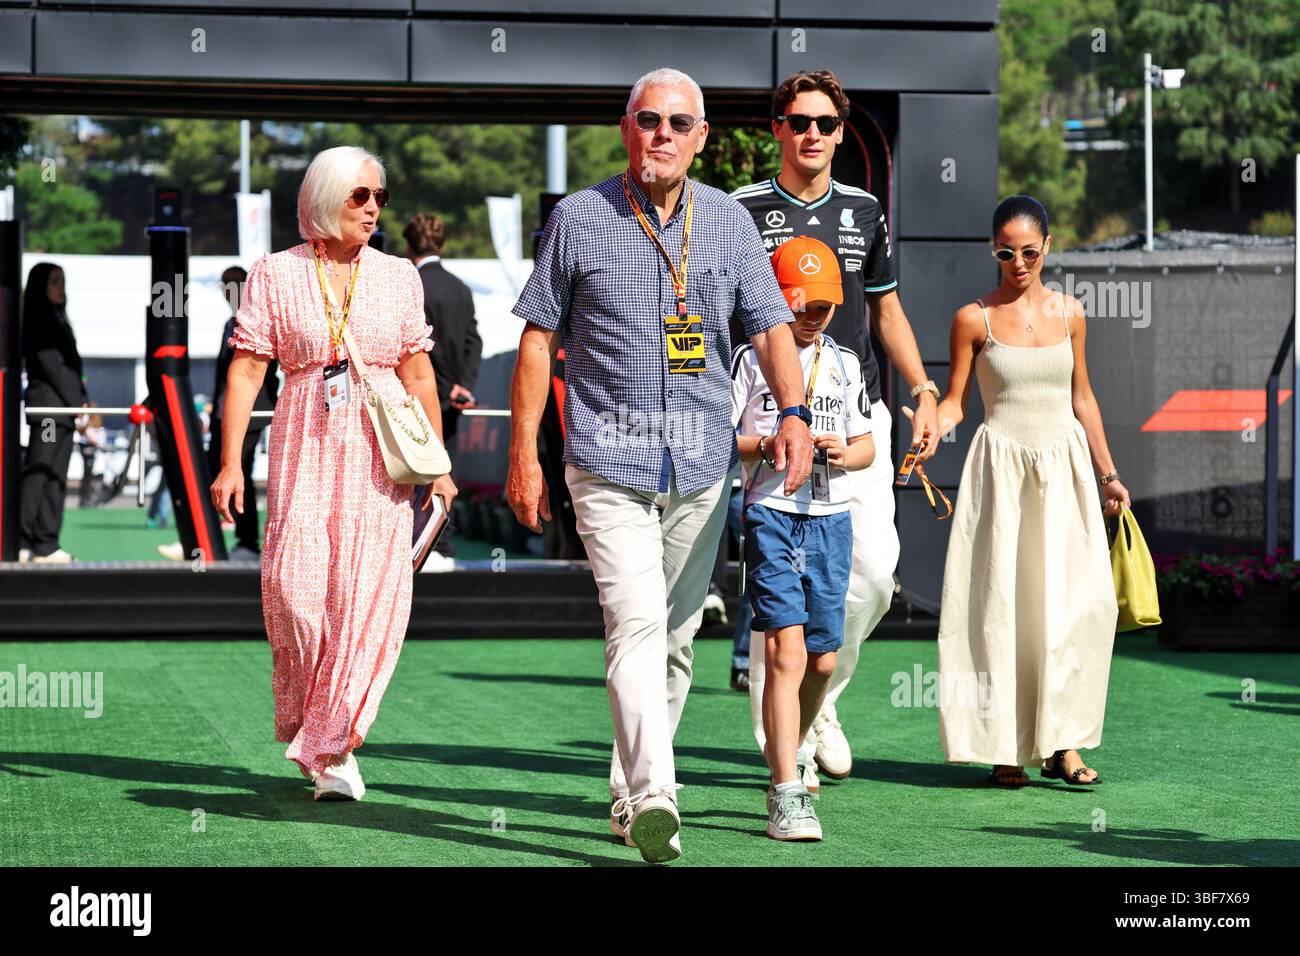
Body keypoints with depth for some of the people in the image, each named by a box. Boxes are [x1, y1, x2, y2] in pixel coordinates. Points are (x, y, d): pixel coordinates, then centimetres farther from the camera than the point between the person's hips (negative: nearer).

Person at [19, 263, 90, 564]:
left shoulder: (56, 318, 21)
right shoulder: (39, 318, -7)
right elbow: (50, 364, -14)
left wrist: (82, 401, 11)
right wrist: (78, 402, -14)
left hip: (62, 409, 9)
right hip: (48, 406, -9)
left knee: (55, 478, 6)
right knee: (38, 473, -11)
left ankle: (46, 545, 6)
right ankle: (21, 543, -12)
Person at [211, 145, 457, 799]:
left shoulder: (397, 276, 10)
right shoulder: (275, 274, 4)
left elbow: (418, 375, 13)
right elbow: (245, 369, 0)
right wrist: (230, 462, -8)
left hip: (380, 450, 2)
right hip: (305, 448, -1)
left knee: (368, 592, -9)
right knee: (294, 588, -11)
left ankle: (333, 748, -4)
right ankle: (308, 724, 15)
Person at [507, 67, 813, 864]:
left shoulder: (729, 221, 7)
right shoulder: (579, 218, 0)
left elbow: (771, 324, 3)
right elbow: (539, 338, 4)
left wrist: (793, 412, -16)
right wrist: (524, 453, 0)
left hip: (702, 466, 4)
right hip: (609, 460, -4)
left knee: (677, 635, 10)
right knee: (637, 621, -20)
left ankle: (630, 797, 24)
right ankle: (654, 799, -30)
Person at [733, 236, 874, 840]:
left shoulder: (845, 363, 14)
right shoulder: (751, 357, 1)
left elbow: (867, 444, 18)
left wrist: (845, 454, -5)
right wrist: (770, 445, -16)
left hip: (831, 520, 5)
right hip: (772, 515, -5)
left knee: (822, 659, 9)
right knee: (786, 654, -14)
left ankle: (789, 754, 35)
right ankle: (787, 795, -15)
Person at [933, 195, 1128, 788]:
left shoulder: (1068, 313, 8)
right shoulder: (974, 318, -1)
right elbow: (953, 402, 1)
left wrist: (1109, 475, 19)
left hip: (1065, 465, 3)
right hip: (1002, 467, -3)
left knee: (1080, 600, -8)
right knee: (1001, 602, -6)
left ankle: (1060, 743, -2)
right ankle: (1004, 747, 1)